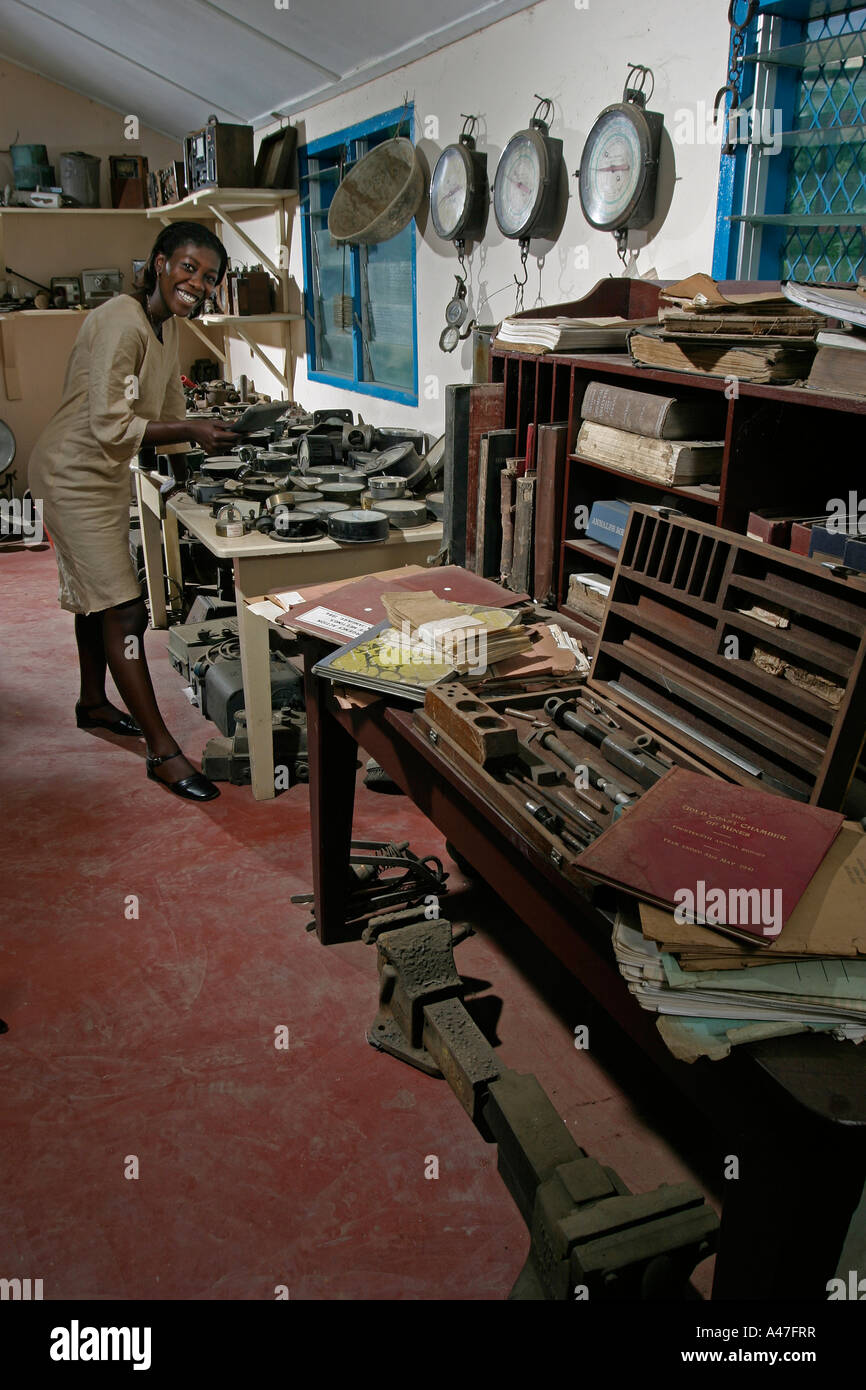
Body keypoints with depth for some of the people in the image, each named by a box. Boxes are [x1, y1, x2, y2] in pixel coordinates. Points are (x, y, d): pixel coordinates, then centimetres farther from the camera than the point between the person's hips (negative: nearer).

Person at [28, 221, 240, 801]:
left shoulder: (167, 326, 6)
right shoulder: (122, 324, -24)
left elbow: (169, 415, 11)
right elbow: (110, 427, -29)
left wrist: (207, 432, -4)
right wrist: (191, 432, -30)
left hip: (107, 474, 10)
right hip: (75, 475, -10)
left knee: (98, 594, 22)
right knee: (124, 610, -11)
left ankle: (93, 703, 42)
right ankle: (163, 752, -8)